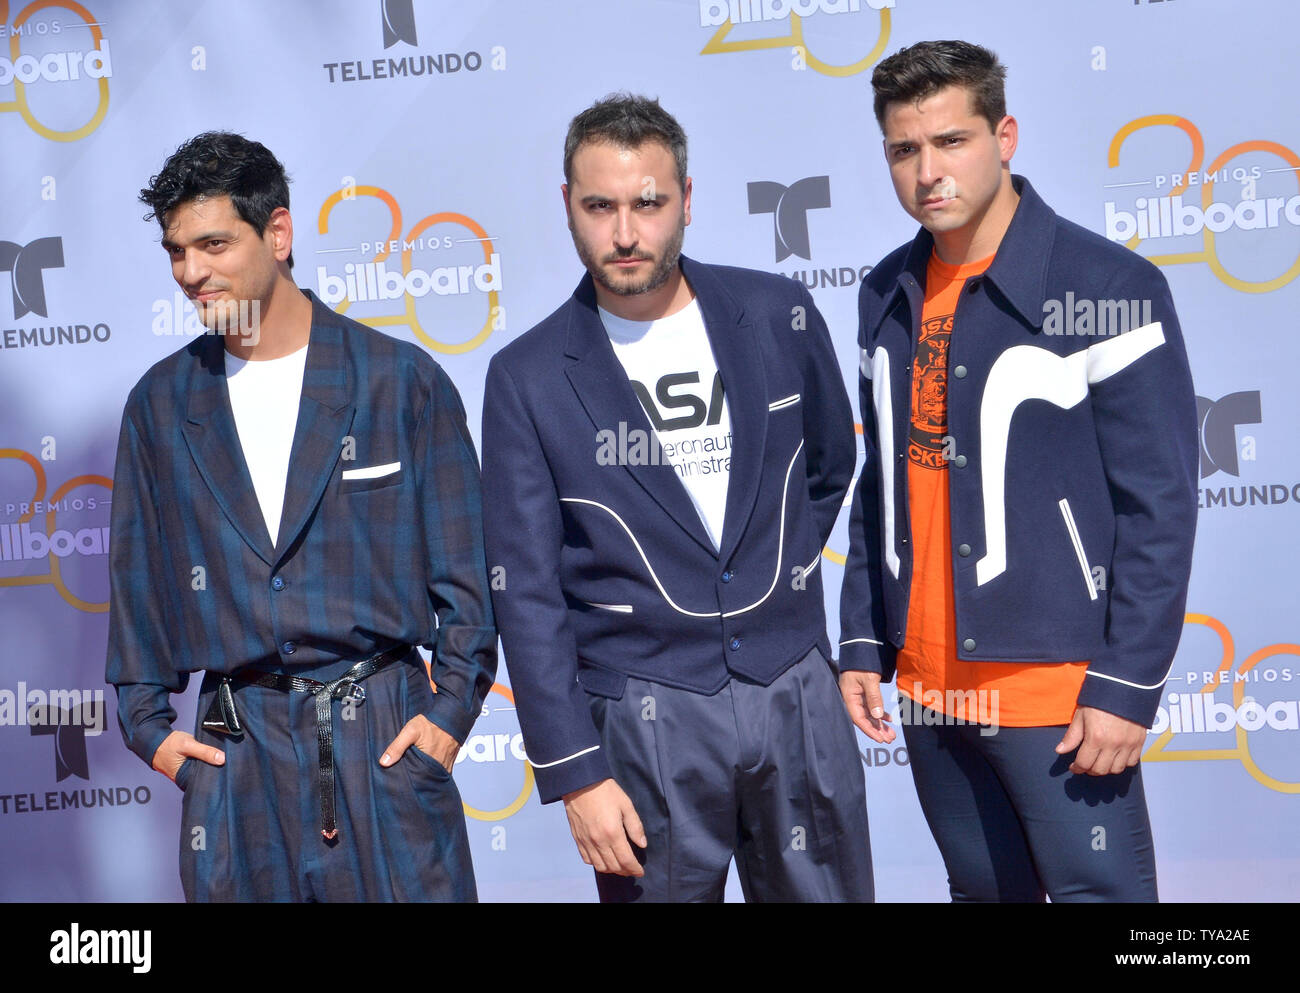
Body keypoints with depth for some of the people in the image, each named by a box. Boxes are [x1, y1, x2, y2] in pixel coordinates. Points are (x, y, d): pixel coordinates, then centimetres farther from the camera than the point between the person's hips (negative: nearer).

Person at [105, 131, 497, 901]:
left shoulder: (403, 381, -1)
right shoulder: (162, 403, 8)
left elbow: (464, 568, 1)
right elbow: (139, 575, 14)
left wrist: (452, 709, -5)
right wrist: (148, 723, 8)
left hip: (385, 731, -2)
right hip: (233, 748, 3)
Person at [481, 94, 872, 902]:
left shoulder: (779, 316, 1)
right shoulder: (528, 378, -5)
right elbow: (527, 593, -5)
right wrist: (574, 773, -9)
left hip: (796, 699, 2)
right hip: (645, 721, -2)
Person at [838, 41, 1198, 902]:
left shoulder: (1107, 287, -10)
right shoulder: (888, 297, 8)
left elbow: (1159, 505, -11)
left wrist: (1127, 685, -14)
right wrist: (863, 643, 10)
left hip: (1056, 688, -5)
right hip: (927, 688, 6)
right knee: (984, 889, 17)